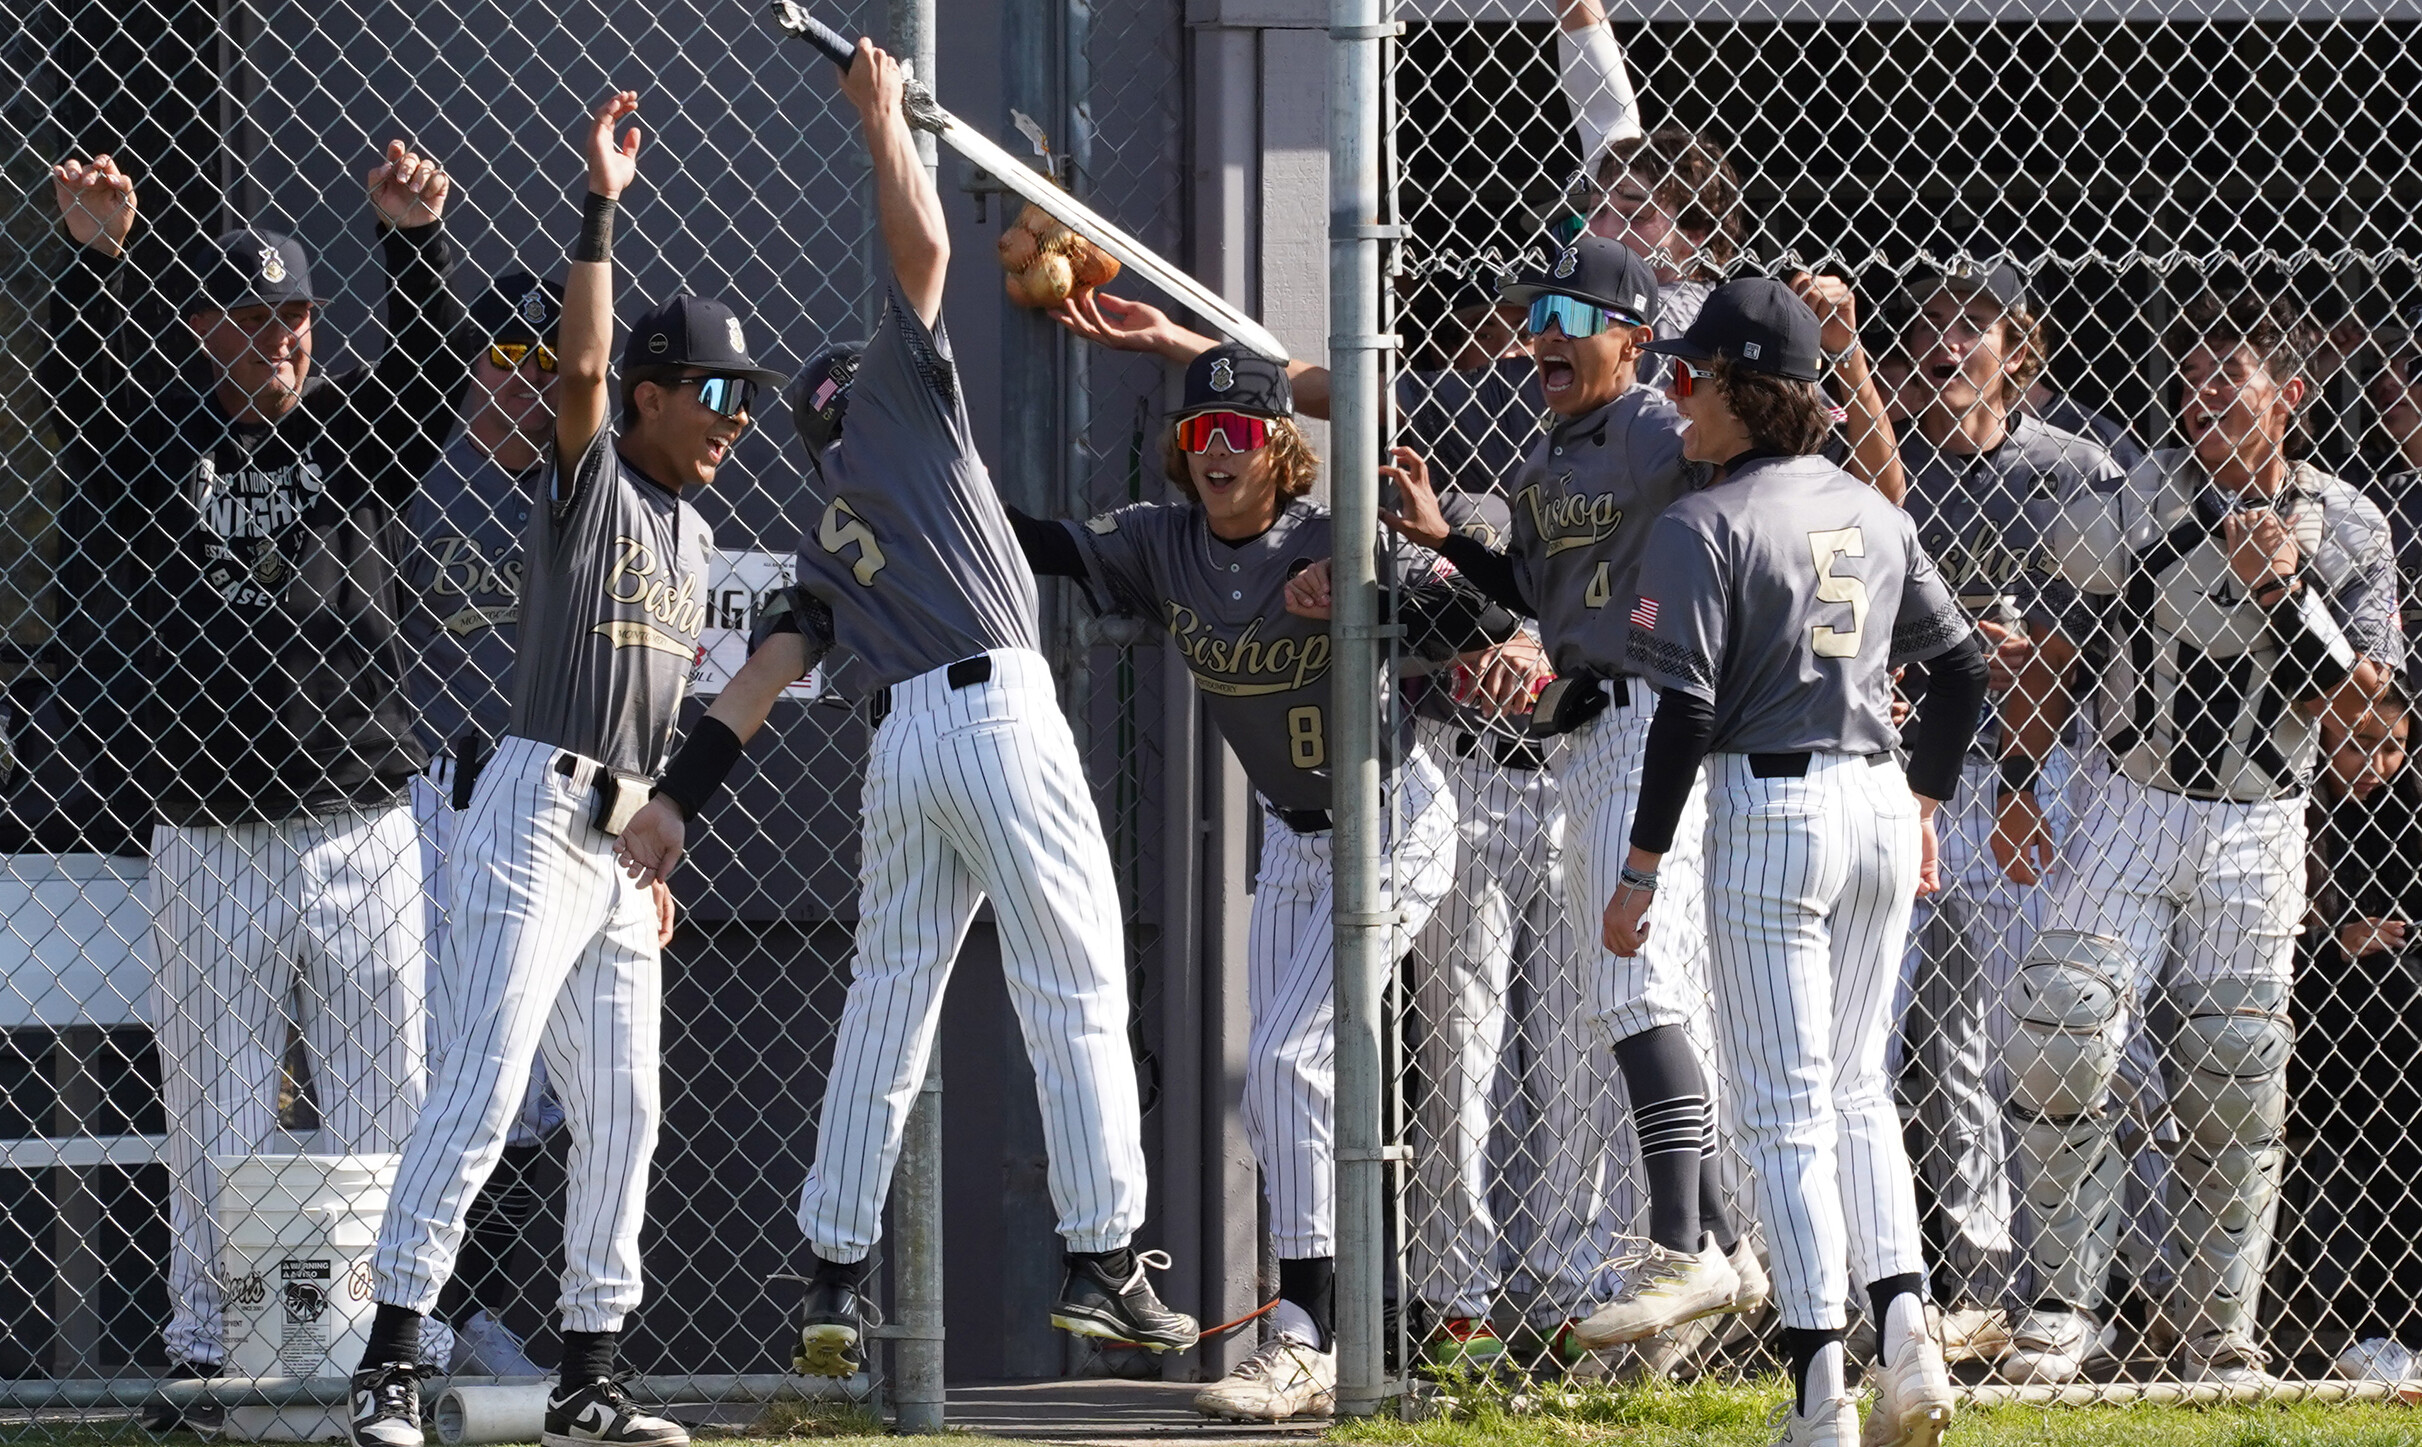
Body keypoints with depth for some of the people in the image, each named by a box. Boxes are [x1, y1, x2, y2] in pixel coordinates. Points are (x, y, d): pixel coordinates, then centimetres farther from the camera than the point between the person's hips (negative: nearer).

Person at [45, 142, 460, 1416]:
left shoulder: (352, 436, 9)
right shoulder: (158, 444, 7)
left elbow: (427, 368, -6)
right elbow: (79, 379, -9)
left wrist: (411, 237, -24)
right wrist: (97, 256, -26)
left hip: (363, 836, 1)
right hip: (209, 845, -1)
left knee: (379, 1116, 1)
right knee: (215, 1118, 3)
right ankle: (208, 1349, 8)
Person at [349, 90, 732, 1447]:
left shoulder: (693, 533, 18)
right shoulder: (590, 482, -5)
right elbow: (581, 366, -24)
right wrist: (601, 208, -27)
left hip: (619, 846, 8)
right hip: (536, 814, -8)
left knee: (624, 1113, 7)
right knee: (485, 1090, -15)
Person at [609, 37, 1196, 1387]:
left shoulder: (830, 541, 23)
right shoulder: (906, 394, 10)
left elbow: (768, 671, 12)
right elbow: (922, 249, 0)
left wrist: (681, 796, 7)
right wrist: (885, 118, 11)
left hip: (902, 742, 6)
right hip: (997, 708, -6)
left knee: (886, 1006, 10)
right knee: (1077, 996, -4)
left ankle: (836, 1280, 5)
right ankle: (1105, 1263, -10)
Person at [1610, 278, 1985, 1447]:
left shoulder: (1706, 525, -10)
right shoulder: (1871, 511, 9)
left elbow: (1686, 713, -15)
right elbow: (1959, 668, 14)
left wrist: (1640, 871, -10)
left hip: (1770, 812, -6)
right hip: (1879, 802, 6)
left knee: (1787, 1106, -2)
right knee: (1857, 1087, 18)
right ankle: (1903, 1326, 2)